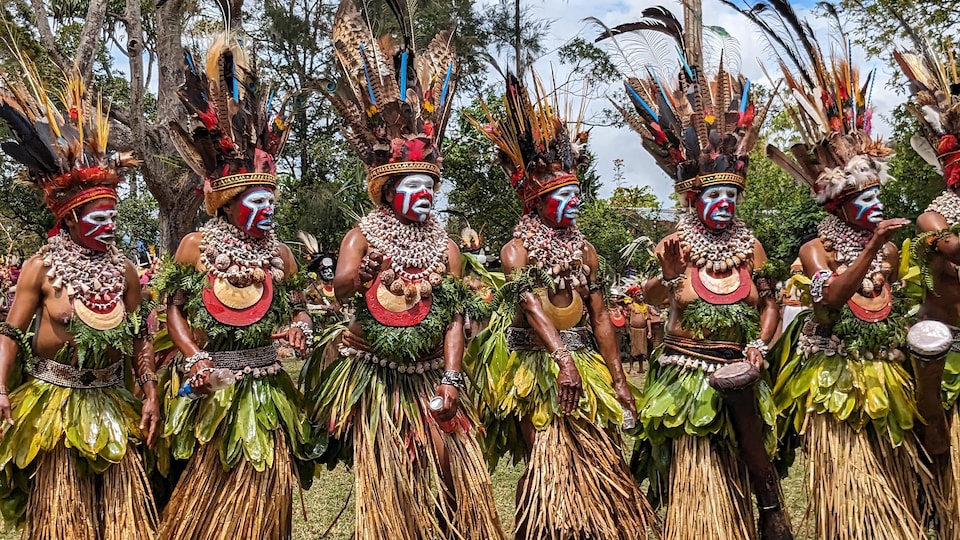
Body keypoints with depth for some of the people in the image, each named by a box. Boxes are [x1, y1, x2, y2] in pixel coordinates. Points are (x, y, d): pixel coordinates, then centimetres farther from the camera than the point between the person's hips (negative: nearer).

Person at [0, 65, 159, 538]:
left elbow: (140, 336, 8)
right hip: (54, 403, -3)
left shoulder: (123, 269, 4)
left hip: (112, 405, 3)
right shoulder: (42, 266, -6)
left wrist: (149, 394, 3)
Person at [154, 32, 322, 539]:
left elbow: (297, 306, 12)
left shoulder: (279, 253, 5)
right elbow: (174, 308, -1)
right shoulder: (197, 245, -3)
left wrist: (300, 327, -11)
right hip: (214, 388, -3)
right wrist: (193, 360, -14)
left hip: (267, 391, 3)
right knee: (210, 492, 8)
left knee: (264, 490, 7)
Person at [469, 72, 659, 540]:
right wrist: (563, 360, -33)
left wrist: (617, 380, 6)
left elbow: (599, 316, 10)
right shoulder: (518, 249, -4)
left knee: (597, 462, 4)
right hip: (536, 370, -5)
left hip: (584, 365, 5)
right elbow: (532, 306, -19)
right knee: (550, 463, -7)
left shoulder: (583, 250, 12)